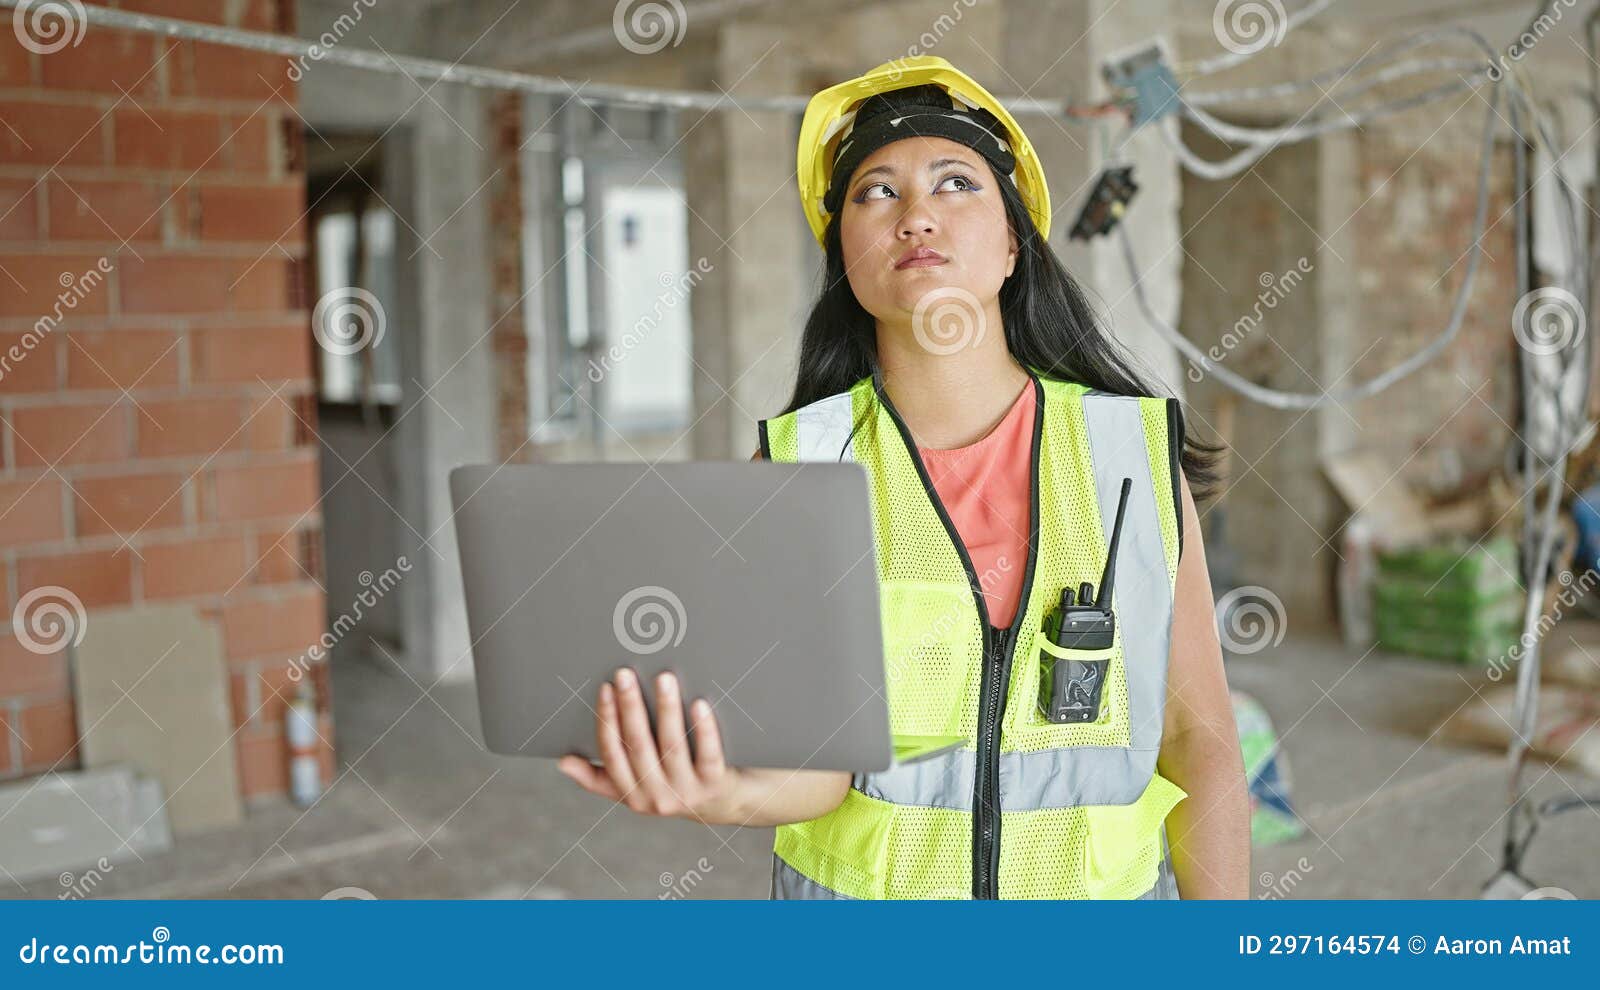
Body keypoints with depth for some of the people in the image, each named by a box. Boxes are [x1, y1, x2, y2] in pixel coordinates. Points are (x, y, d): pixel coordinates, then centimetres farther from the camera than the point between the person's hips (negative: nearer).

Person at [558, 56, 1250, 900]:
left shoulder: (1135, 447, -7)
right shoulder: (793, 465, -10)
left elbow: (1198, 734, -4)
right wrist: (732, 793, -36)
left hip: (1107, 886, 1)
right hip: (862, 880, -1)